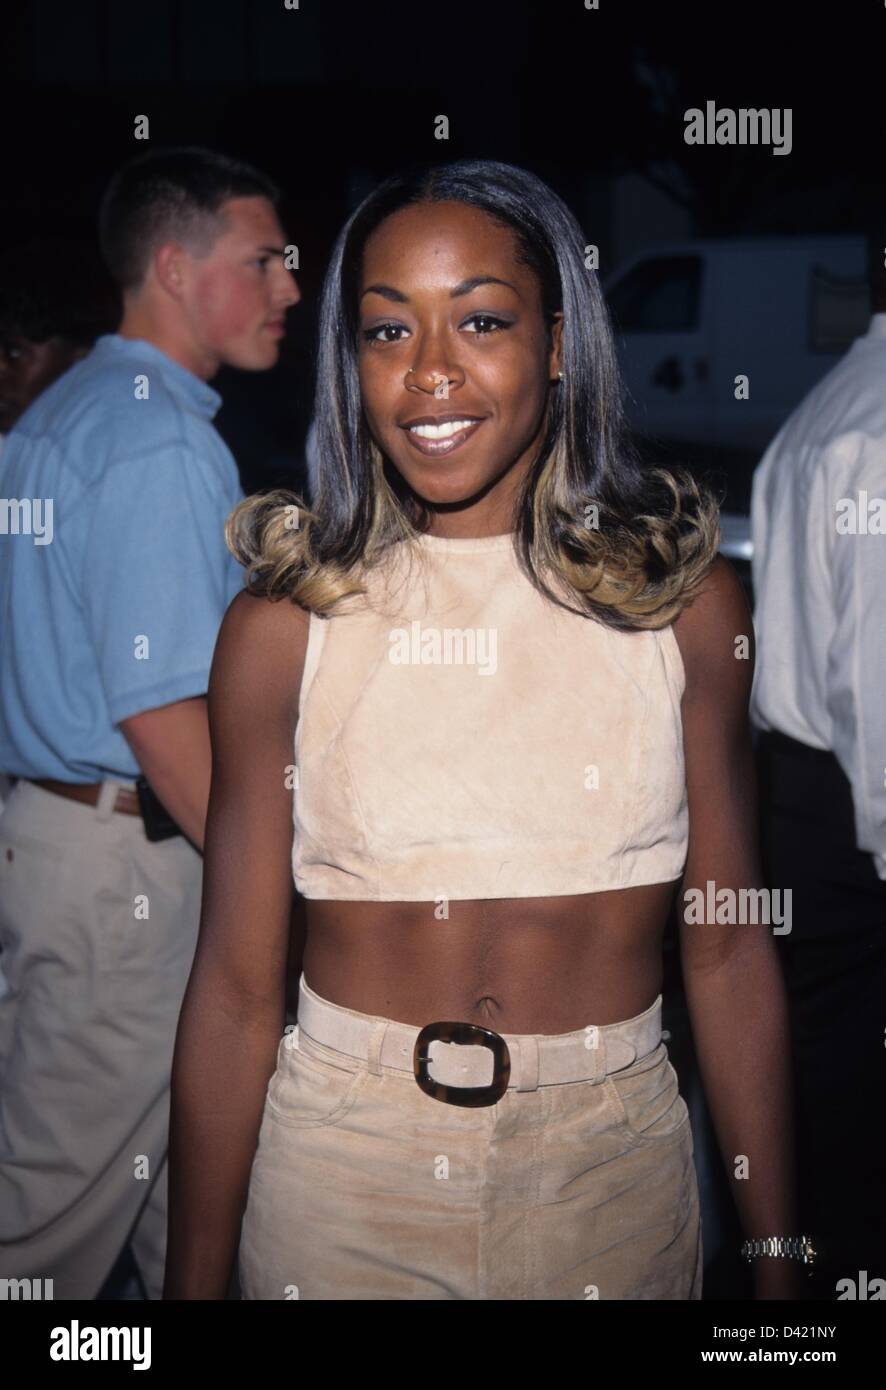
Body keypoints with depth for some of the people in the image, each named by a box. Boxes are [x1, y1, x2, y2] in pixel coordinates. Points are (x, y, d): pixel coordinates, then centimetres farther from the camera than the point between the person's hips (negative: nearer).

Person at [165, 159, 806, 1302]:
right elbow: (236, 986, -4)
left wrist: (775, 1257, 3)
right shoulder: (285, 622, -7)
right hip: (342, 1176, 0)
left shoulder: (686, 599, -4)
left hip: (613, 1174, 1)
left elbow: (728, 953, 0)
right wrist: (193, 1279, -2)